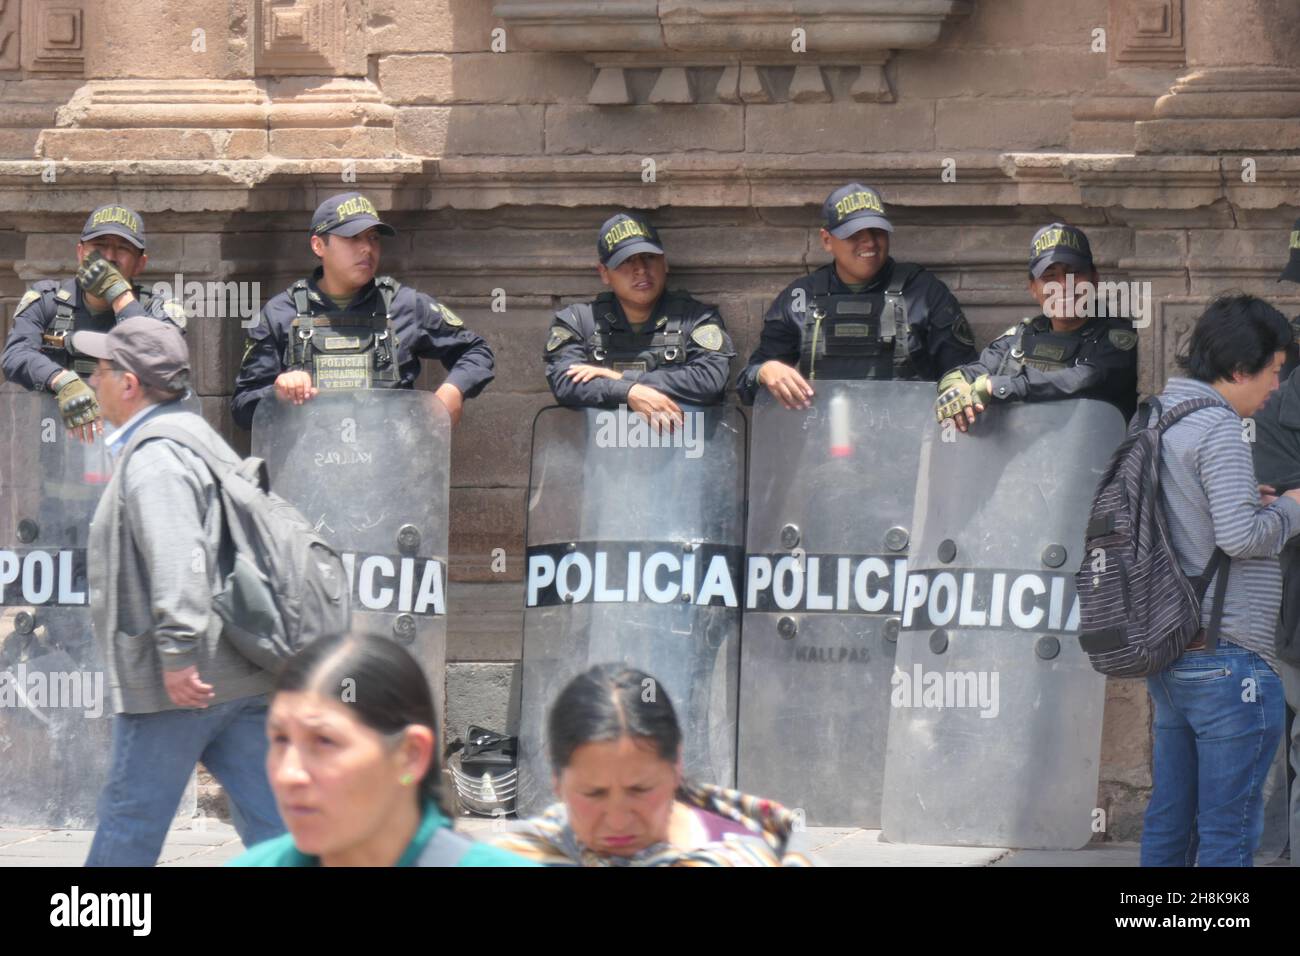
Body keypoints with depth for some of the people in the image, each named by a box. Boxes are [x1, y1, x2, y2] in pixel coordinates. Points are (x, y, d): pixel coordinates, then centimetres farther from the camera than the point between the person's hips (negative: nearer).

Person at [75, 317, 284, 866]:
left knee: (128, 827, 3)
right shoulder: (201, 438, 20)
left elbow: (177, 558, -25)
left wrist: (178, 654, -28)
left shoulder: (153, 456, -12)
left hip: (182, 683, -10)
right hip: (242, 676, 10)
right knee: (272, 822, 4)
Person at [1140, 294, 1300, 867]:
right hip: (1227, 660, -9)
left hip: (1170, 660, 9)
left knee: (1168, 820, 14)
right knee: (1229, 830, -4)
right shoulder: (1218, 428, -15)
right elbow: (1240, 536, -23)